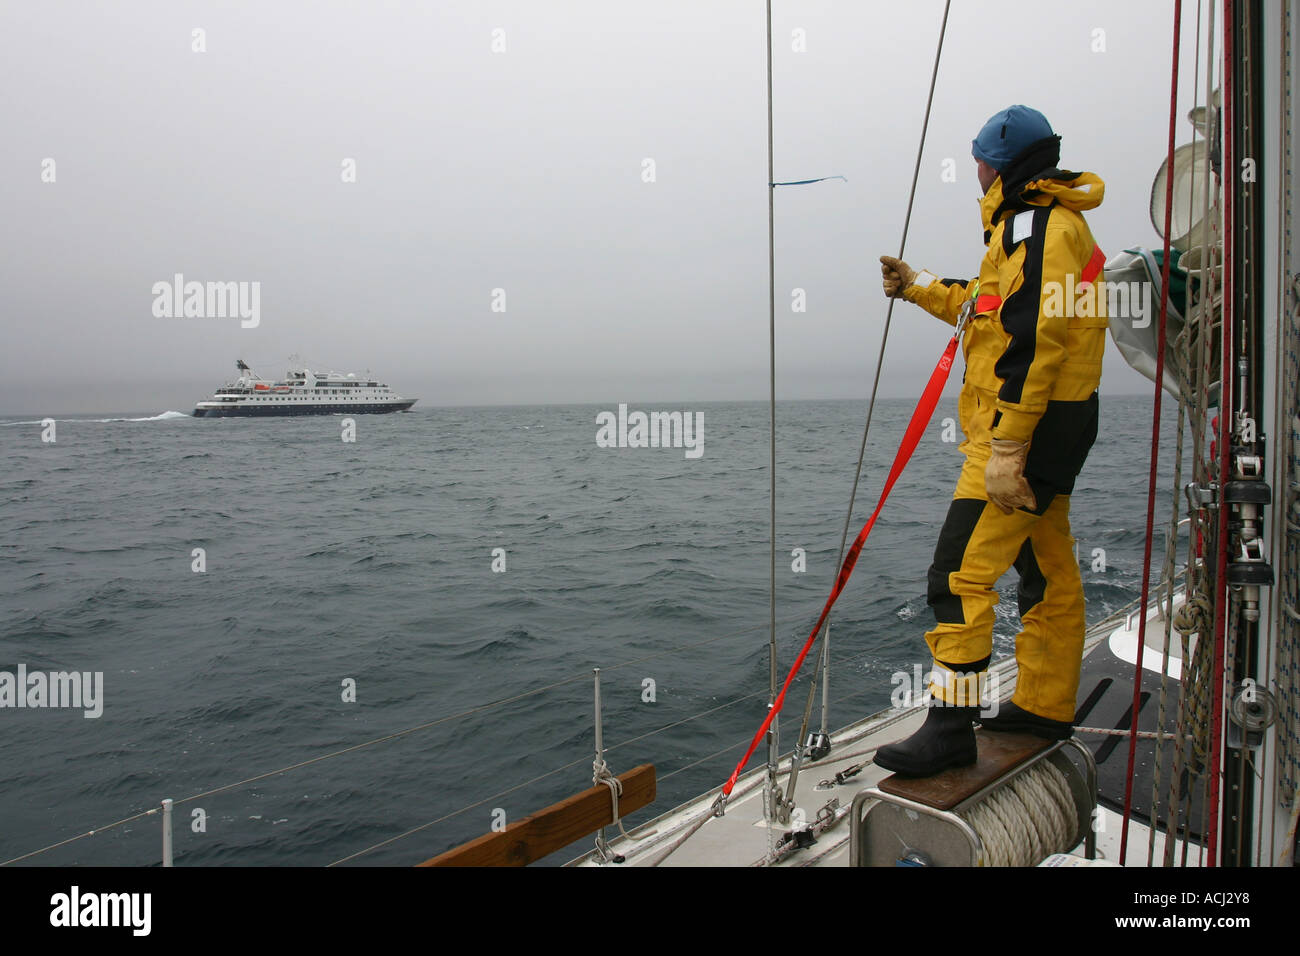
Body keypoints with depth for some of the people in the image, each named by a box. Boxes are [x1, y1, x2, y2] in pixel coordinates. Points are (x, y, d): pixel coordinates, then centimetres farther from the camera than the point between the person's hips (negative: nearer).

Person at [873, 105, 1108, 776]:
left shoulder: (1034, 225, -14)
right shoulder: (1054, 223, 21)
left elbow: (1032, 342, -23)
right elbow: (991, 307, 31)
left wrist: (1005, 448, -26)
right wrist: (918, 287, 37)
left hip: (1024, 427, -11)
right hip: (1051, 431, 11)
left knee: (962, 571, -13)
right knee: (1048, 569, 16)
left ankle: (950, 726, -10)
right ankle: (1044, 707, 28)